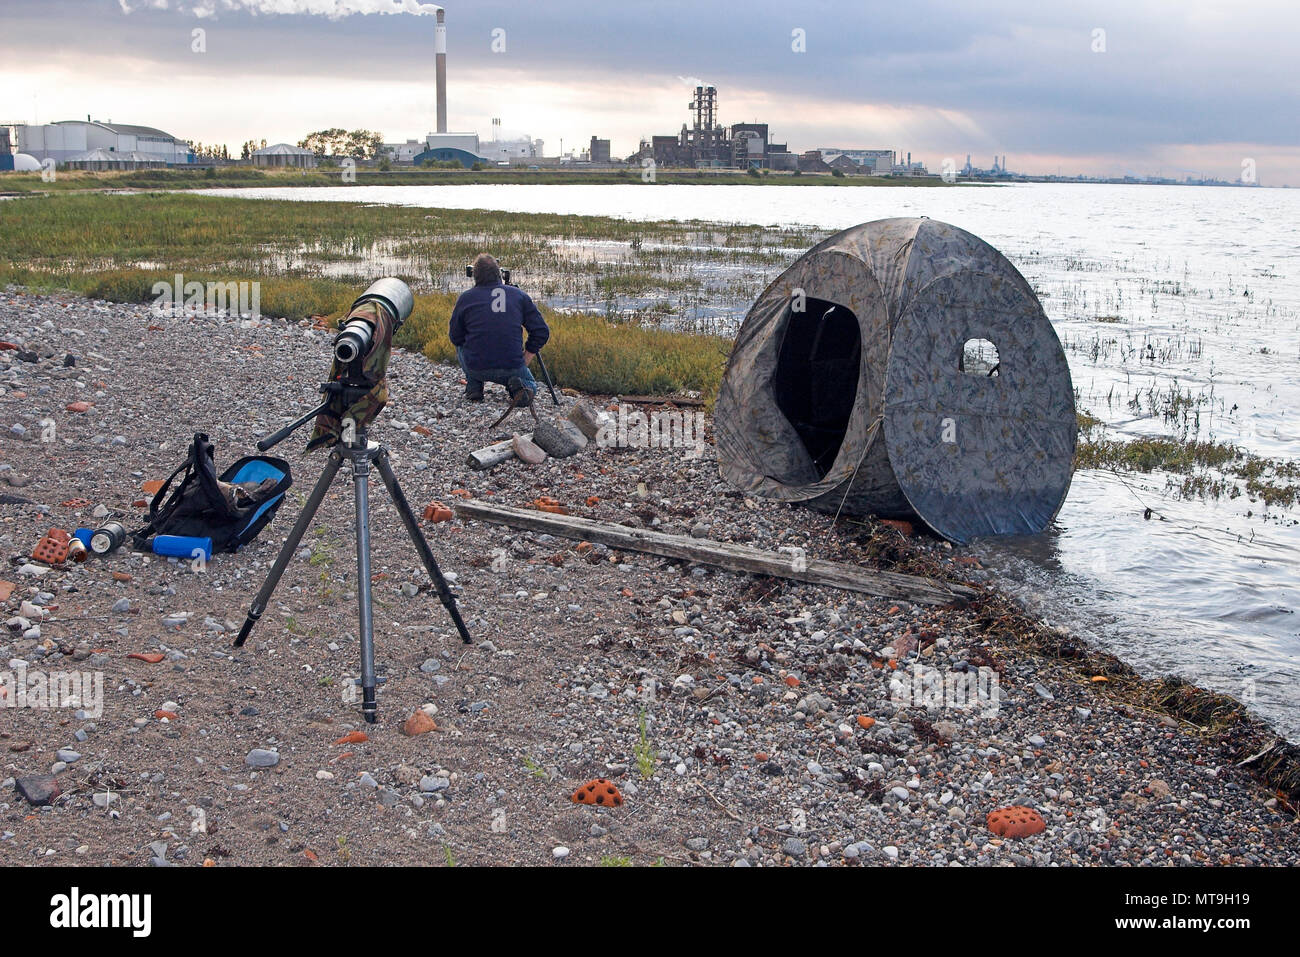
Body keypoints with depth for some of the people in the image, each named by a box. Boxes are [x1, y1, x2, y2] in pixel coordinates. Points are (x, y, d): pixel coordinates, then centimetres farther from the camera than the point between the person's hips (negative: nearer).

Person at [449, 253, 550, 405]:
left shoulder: (466, 298, 1)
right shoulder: (519, 295, 5)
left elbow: (455, 338, 9)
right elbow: (541, 332, 4)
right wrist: (524, 360, 14)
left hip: (476, 368, 0)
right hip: (512, 368, 0)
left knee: (461, 345, 31)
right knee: (530, 385, 30)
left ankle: (473, 387, 16)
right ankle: (518, 385, -5)